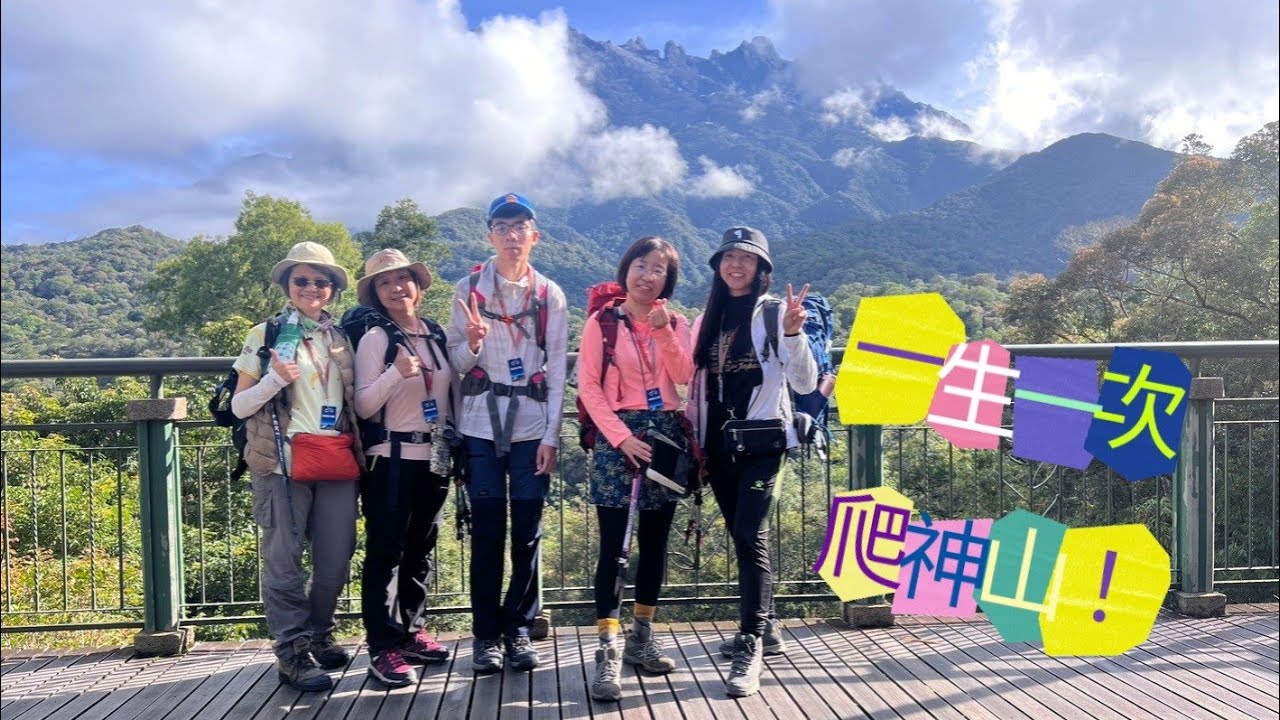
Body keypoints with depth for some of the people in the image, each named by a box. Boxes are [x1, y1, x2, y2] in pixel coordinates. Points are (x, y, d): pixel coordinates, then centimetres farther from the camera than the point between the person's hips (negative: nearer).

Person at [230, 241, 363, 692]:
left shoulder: (341, 338, 15)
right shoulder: (266, 334, 3)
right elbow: (239, 406, 0)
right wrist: (276, 379, -15)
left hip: (338, 460, 4)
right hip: (284, 459, -4)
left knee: (337, 558, 6)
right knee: (284, 559, 0)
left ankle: (319, 634, 27)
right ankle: (292, 651, 11)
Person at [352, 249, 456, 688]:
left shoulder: (437, 335, 9)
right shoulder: (376, 338, -6)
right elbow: (363, 406, -13)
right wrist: (397, 372, -25)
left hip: (435, 457, 6)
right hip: (392, 459, -6)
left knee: (422, 549, 13)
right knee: (386, 551, -2)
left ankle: (411, 631, 25)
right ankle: (384, 648, 4)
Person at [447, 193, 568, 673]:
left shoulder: (550, 294, 6)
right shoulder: (468, 289, 5)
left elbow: (557, 368, 3)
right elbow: (456, 362, 6)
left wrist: (551, 436, -4)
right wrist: (472, 343, -17)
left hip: (532, 423, 1)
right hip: (481, 424, 0)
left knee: (528, 532, 3)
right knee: (487, 530, 1)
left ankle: (518, 629, 16)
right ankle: (486, 634, 13)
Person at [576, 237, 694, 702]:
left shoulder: (675, 324, 11)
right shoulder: (602, 322, 0)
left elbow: (684, 377, -3)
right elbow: (588, 387, -6)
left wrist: (664, 330, -13)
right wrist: (621, 436, -14)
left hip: (666, 434, 4)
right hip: (618, 436, -4)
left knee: (655, 541, 9)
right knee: (614, 545, -8)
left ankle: (642, 637, 22)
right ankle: (608, 651, -5)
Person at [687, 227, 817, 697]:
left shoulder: (775, 314, -3)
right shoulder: (708, 320, 11)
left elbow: (806, 384, -11)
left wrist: (793, 334, -24)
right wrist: (694, 443, 12)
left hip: (762, 442, -5)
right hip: (719, 445, 5)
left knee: (750, 536, -15)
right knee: (743, 538, 14)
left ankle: (749, 647, -13)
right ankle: (764, 626, 29)